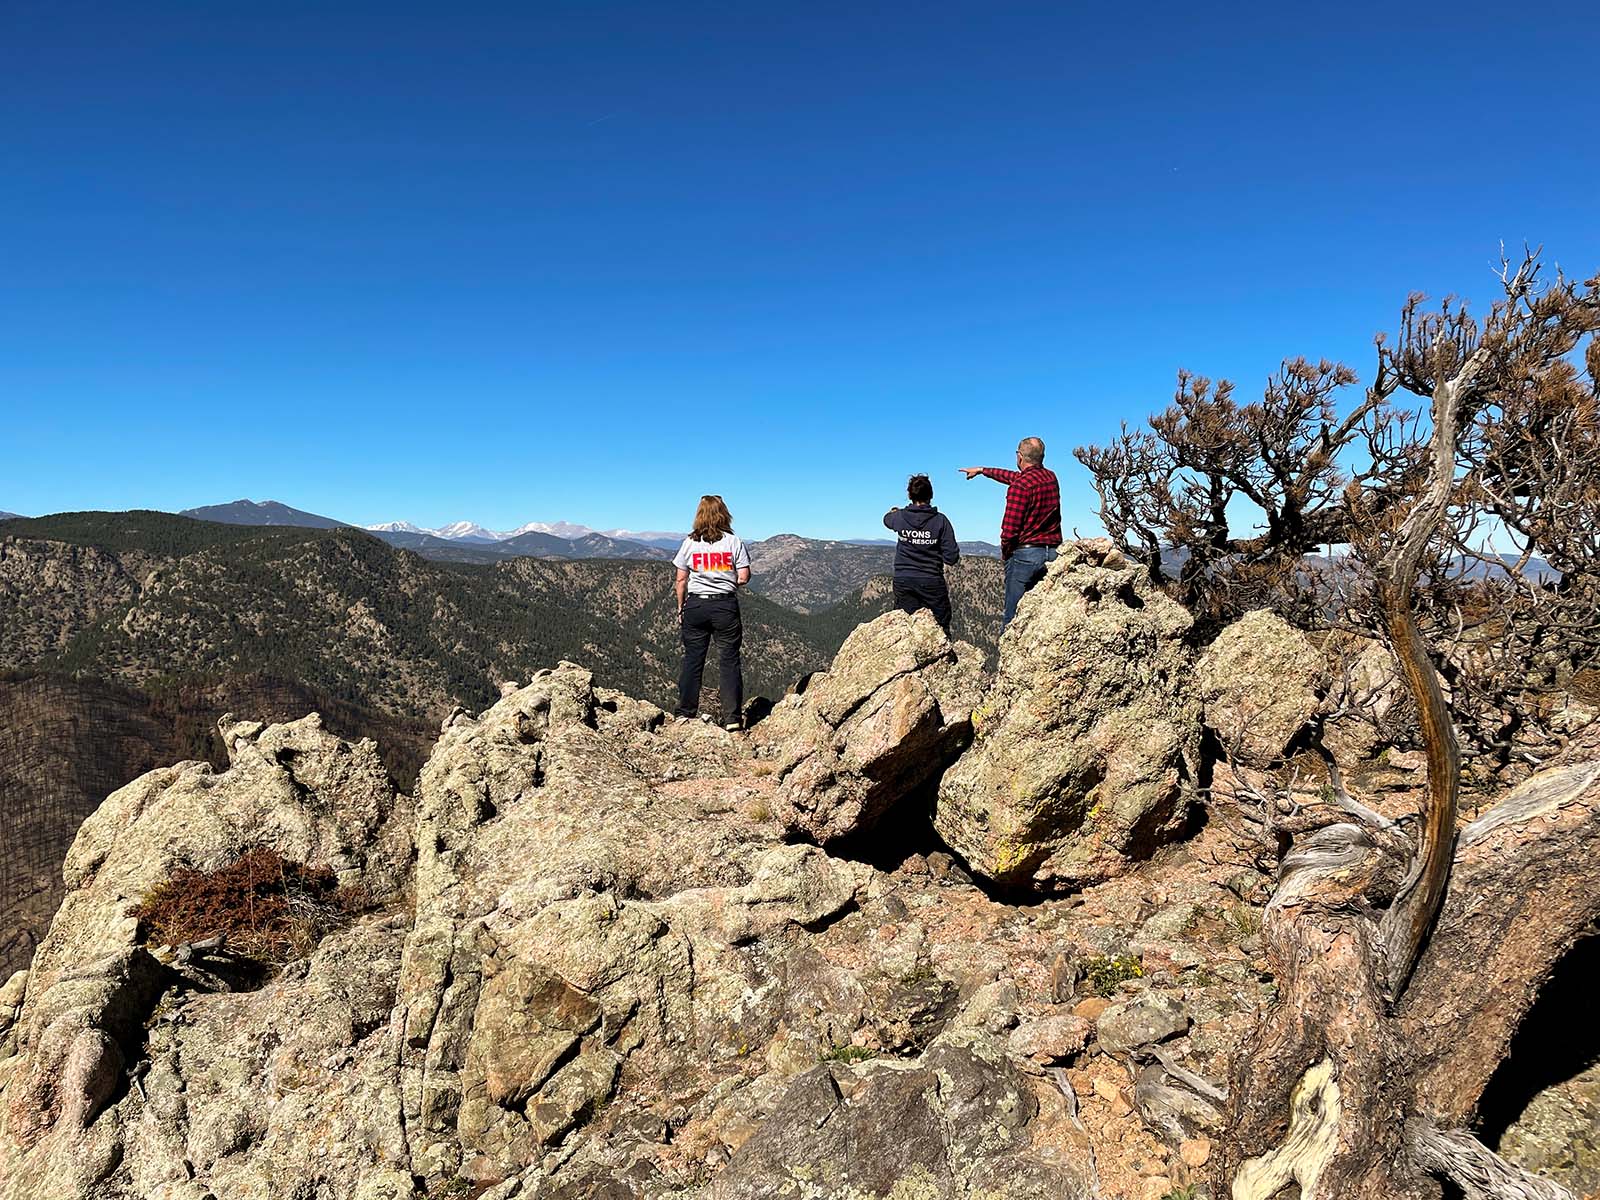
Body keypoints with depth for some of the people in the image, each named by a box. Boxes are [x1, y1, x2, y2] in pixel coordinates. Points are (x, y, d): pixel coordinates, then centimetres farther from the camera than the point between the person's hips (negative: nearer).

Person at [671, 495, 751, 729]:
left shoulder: (690, 543, 1)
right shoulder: (733, 541, -3)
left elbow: (681, 580, 3)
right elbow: (743, 578, -6)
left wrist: (681, 609, 12)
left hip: (695, 605, 1)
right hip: (725, 605, -1)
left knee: (692, 660, 9)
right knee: (730, 661, 4)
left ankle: (685, 713, 14)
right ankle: (732, 718, 4)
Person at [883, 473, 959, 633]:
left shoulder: (899, 517, -1)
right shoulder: (940, 520, -8)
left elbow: (887, 519, 26)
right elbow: (951, 558, -9)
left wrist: (893, 512, 49)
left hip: (903, 582, 2)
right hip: (932, 582, -2)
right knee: (940, 630, 2)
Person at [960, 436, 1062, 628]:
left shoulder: (1020, 485, -13)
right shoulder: (1050, 478, 10)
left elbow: (1010, 528, -15)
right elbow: (1013, 476, 27)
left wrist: (1005, 553, 4)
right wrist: (982, 470, 38)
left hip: (1025, 554, -7)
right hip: (1053, 554, 7)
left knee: (1013, 618, -3)